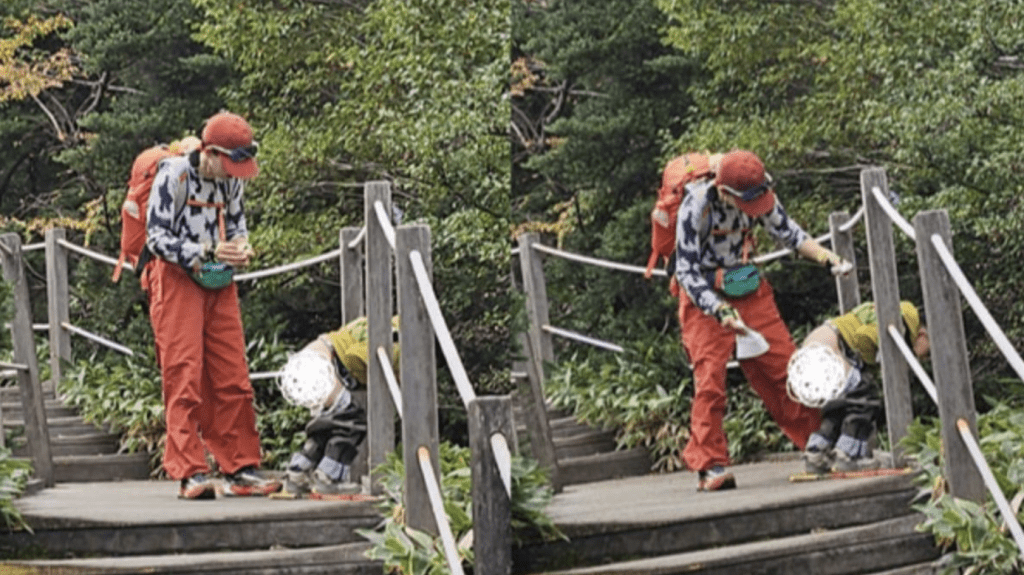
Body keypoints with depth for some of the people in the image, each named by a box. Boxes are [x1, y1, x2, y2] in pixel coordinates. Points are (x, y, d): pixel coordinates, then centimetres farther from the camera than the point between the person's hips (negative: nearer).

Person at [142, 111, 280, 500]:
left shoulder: (230, 181, 6)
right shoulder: (173, 174, -12)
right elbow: (157, 237, -14)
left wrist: (241, 247, -3)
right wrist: (208, 252, -24)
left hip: (219, 282, 6)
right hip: (176, 279, -6)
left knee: (232, 377, 4)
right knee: (185, 376, -9)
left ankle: (240, 468, 10)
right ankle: (190, 473, -9)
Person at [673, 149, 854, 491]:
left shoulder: (760, 197, -11)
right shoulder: (696, 206, -25)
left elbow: (788, 233, 6)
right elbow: (686, 271, -22)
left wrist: (829, 259, -7)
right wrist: (721, 311, -32)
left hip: (750, 292, 5)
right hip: (705, 297, -5)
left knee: (786, 366, 4)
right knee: (710, 377, -15)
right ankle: (709, 466, -11)